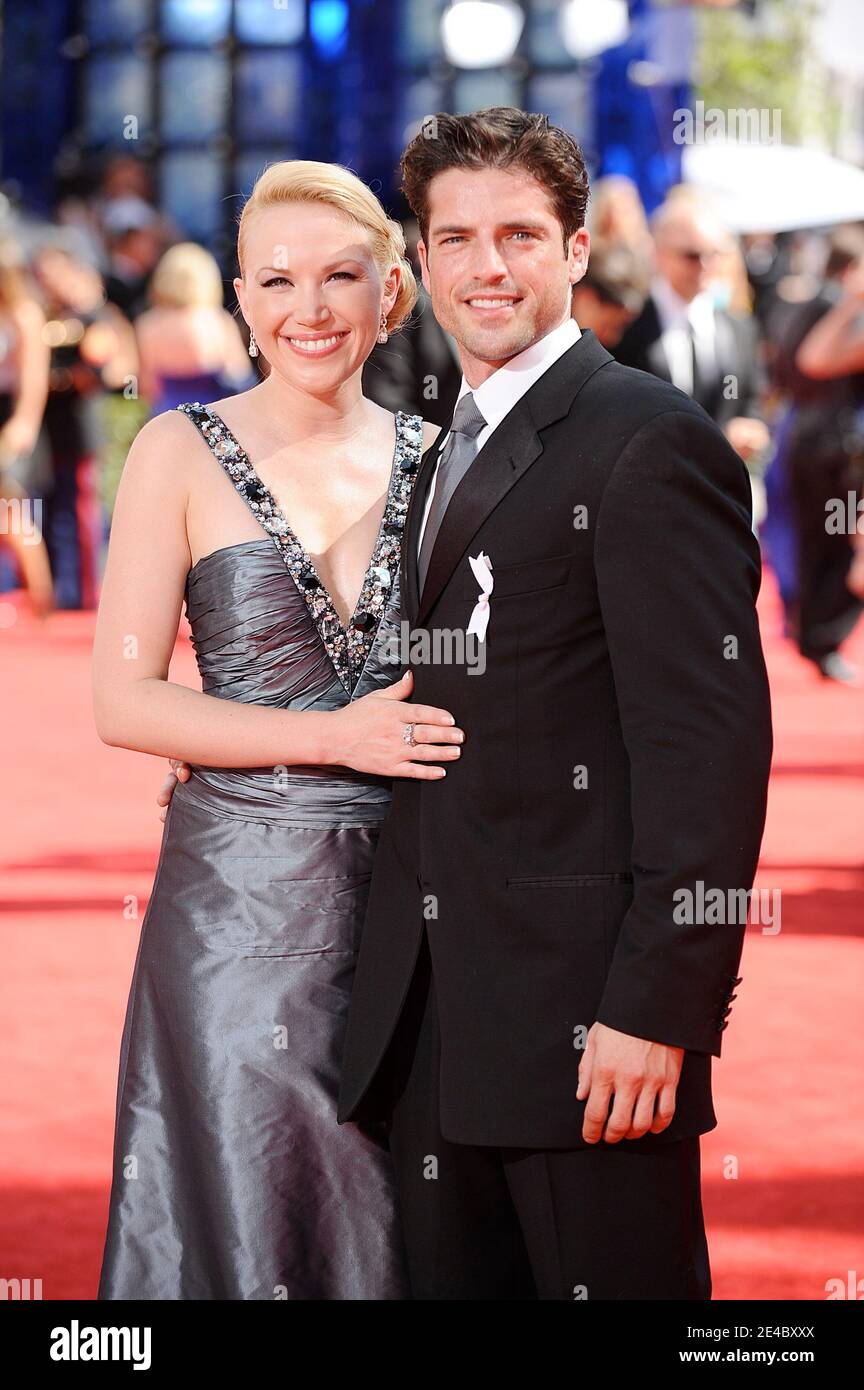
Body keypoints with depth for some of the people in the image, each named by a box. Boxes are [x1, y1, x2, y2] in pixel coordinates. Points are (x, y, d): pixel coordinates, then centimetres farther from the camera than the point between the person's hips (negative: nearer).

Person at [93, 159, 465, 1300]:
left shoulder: (433, 459, 6)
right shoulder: (186, 454, -3)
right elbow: (123, 700, -8)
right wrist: (337, 738, -15)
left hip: (409, 894, 3)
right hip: (241, 899, -3)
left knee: (385, 1225, 8)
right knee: (242, 1219, 2)